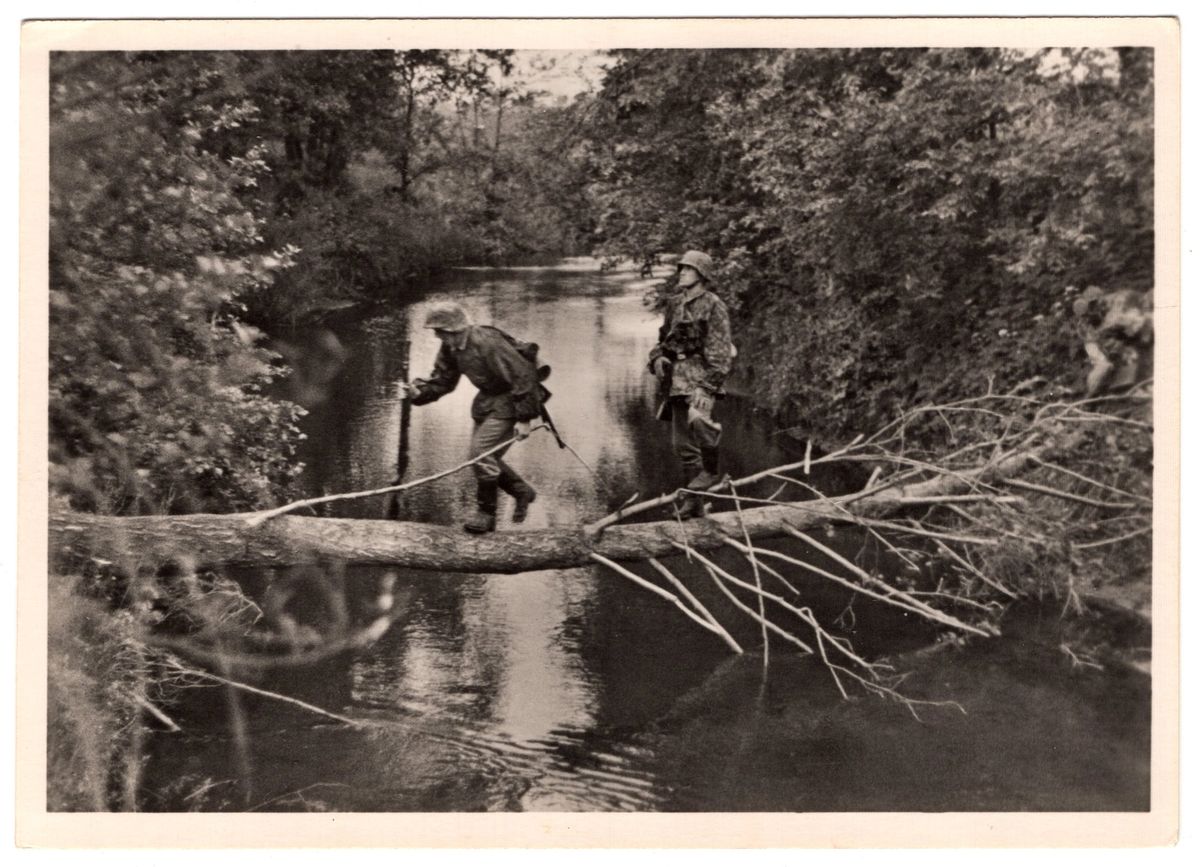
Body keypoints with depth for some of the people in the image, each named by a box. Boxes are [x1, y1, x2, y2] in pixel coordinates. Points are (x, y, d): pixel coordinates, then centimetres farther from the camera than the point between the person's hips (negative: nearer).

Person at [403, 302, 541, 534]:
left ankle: (486, 513, -1)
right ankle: (522, 492, 31)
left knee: (482, 450, -16)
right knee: (484, 455, 10)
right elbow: (442, 380, 7)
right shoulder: (450, 347, -1)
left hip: (509, 400, -9)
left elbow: (523, 376, -26)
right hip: (488, 398, 9)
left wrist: (524, 418, -25)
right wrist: (419, 392, -15)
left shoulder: (488, 343, -28)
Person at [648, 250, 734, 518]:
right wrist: (657, 358, 2)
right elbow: (663, 339, 24)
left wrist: (707, 386, -19)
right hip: (675, 377, 7)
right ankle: (694, 501, 17)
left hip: (700, 374, -7)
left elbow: (720, 351, -11)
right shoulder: (674, 304, 15)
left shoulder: (712, 305, -6)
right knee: (682, 442, 8)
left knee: (697, 419, -34)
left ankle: (711, 470, -10)